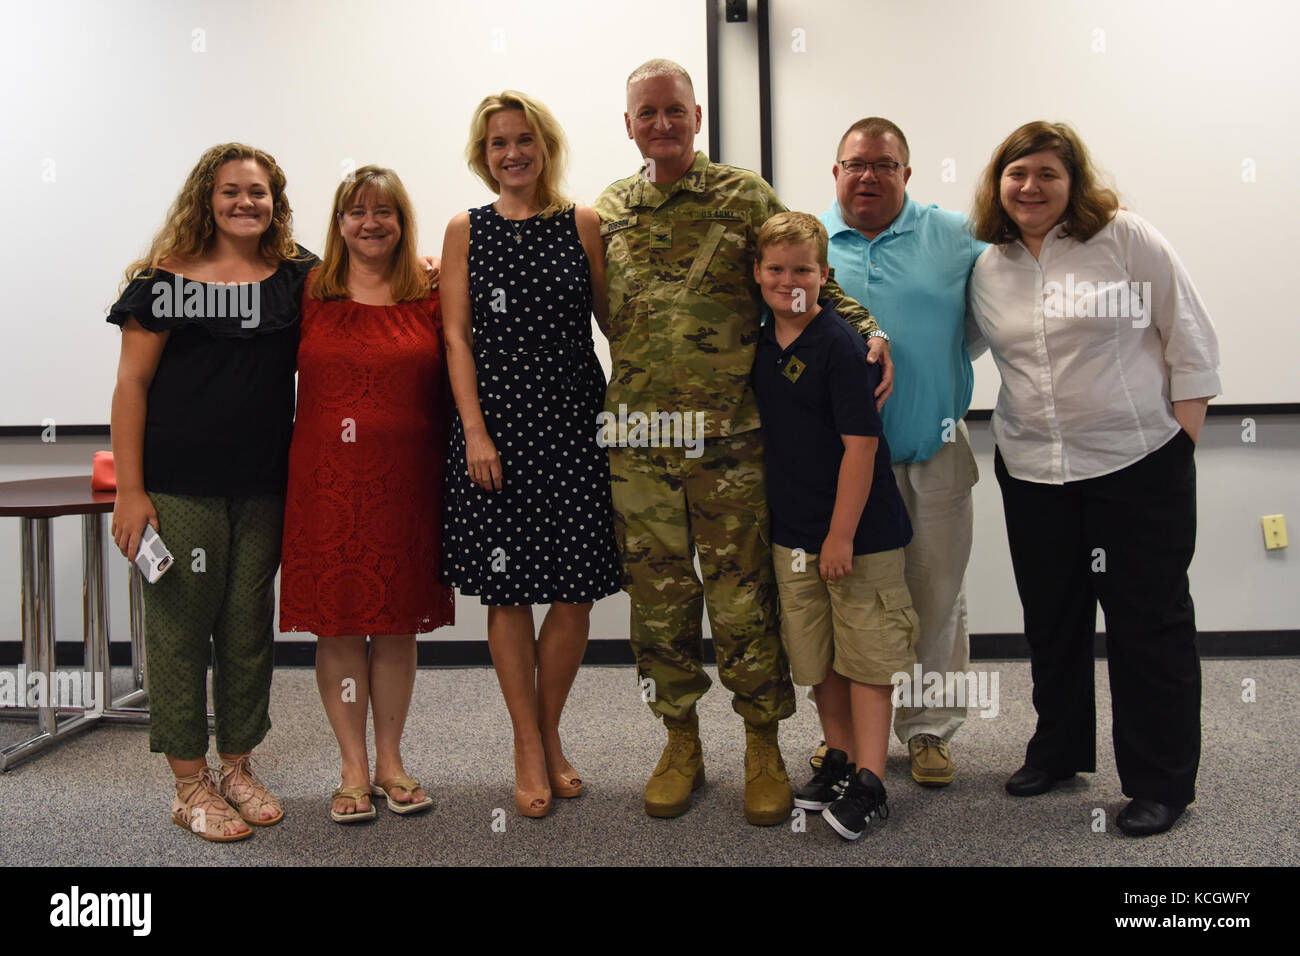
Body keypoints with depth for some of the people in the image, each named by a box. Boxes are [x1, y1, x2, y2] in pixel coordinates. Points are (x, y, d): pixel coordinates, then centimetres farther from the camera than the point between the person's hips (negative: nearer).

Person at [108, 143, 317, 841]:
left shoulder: (299, 278, 7)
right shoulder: (166, 280, -2)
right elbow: (131, 384, -3)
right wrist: (130, 489, -8)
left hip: (263, 489, 3)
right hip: (179, 488, -3)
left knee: (250, 625, 11)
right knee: (180, 623, 2)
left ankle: (237, 765, 26)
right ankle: (190, 783, 15)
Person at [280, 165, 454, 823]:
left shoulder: (430, 296, 5)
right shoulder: (309, 294, 4)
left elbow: (451, 388, 6)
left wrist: (454, 467, -1)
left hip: (406, 480, 1)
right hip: (326, 480, 0)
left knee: (399, 621, 8)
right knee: (337, 623, 4)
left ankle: (390, 761, 23)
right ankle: (354, 768, 18)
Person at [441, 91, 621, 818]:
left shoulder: (582, 224, 7)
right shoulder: (466, 231, 7)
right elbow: (457, 335, 2)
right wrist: (475, 431, -8)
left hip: (574, 424, 1)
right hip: (497, 425, 0)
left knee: (576, 592, 2)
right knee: (508, 592, 3)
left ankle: (550, 734, 24)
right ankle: (528, 747, 20)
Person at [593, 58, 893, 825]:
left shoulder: (747, 198, 3)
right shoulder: (607, 212, 12)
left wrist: (870, 333, -14)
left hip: (730, 441, -3)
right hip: (638, 444, 3)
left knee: (743, 598, 3)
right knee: (658, 598, 10)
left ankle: (763, 746, 22)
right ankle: (682, 742, 28)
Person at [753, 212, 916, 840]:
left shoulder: (841, 344, -15)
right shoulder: (759, 343, 7)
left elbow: (861, 443, -18)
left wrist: (842, 534, -19)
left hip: (858, 530, -7)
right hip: (792, 531, 7)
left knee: (866, 656, 2)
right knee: (816, 655, 14)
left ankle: (869, 783, 10)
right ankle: (839, 759, 29)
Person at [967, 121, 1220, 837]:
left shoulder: (1128, 239, -5)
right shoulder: (987, 268, 7)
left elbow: (1191, 342, -4)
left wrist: (1180, 444, -7)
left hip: (1138, 465, -4)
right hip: (1031, 473, 4)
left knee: (1149, 621, 3)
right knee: (1051, 618, 15)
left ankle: (1162, 781, 17)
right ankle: (1058, 749, 34)